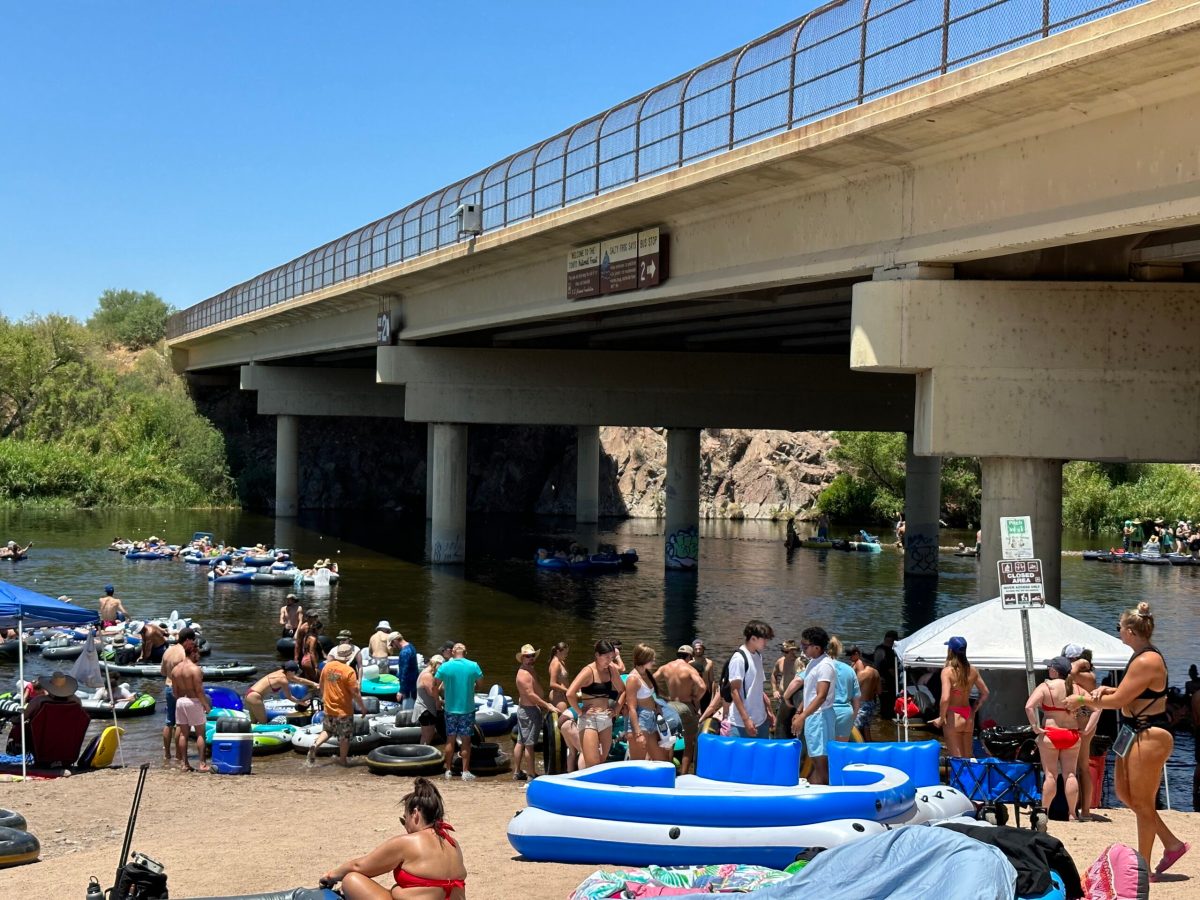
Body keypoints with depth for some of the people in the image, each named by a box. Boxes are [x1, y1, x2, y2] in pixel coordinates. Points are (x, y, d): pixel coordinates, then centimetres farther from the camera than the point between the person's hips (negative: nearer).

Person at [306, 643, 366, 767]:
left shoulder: (327, 666, -3)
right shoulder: (349, 671, -21)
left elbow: (322, 685, 10)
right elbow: (355, 692, -18)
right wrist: (362, 707, -5)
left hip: (329, 707, 5)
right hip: (344, 710, -5)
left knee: (327, 730, 22)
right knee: (345, 736, 11)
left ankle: (315, 745, -2)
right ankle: (343, 759, 21)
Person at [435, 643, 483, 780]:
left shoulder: (445, 667, -6)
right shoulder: (473, 666, -7)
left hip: (450, 709, 1)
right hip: (468, 709, -1)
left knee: (450, 739, 12)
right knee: (466, 741, 7)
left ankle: (448, 770, 16)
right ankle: (465, 772, 8)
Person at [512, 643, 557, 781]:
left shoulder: (530, 671, 16)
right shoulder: (524, 673, -16)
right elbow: (531, 695, -22)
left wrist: (546, 705, 13)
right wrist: (547, 706, -21)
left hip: (524, 709, 10)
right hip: (529, 710, -10)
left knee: (520, 742, 12)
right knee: (530, 744, -6)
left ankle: (517, 772, 17)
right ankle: (532, 774, -4)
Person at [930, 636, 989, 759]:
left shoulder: (947, 671, -15)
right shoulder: (972, 670, 3)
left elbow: (945, 698, -23)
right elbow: (985, 693, 10)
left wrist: (941, 718, -11)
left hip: (953, 717, -6)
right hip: (968, 716, 6)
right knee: (968, 757, 16)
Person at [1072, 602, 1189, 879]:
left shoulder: (1146, 661, -23)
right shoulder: (1143, 656, 9)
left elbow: (1118, 701, -21)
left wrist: (1083, 699, -8)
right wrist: (1107, 690, 1)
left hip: (1149, 737, -11)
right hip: (1135, 733, 11)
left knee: (1142, 803, 0)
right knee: (1125, 793, 17)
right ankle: (1172, 844, 24)